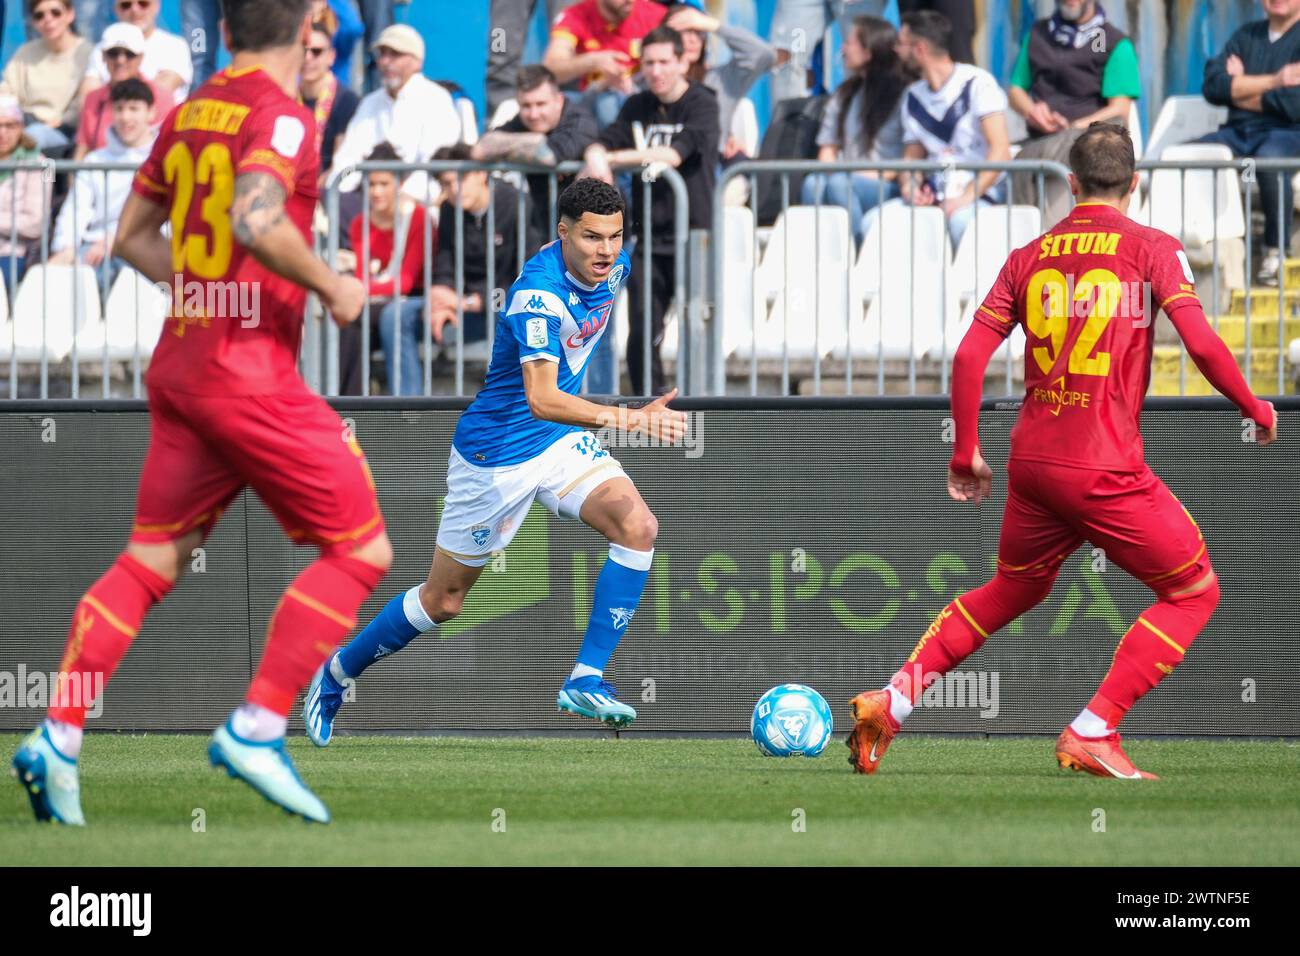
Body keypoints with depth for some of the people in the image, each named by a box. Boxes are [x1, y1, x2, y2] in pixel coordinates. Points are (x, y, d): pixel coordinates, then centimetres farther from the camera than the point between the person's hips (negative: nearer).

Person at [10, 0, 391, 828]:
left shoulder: (190, 114, 12)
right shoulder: (282, 117, -12)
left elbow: (134, 234, 20)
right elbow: (257, 220, -28)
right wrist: (330, 286, -15)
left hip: (181, 365, 8)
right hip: (252, 378, -8)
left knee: (151, 561, 12)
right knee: (361, 551, 1)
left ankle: (58, 738, 3)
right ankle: (258, 729, -5)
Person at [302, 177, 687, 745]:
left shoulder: (614, 268, -6)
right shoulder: (539, 293, -31)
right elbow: (541, 400, -42)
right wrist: (628, 419, -52)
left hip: (559, 441, 6)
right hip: (496, 453, -6)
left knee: (637, 525, -20)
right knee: (443, 600, 7)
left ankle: (586, 681, -18)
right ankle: (334, 678, 31)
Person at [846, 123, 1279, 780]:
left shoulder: (1028, 258, 10)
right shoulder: (1152, 250, -3)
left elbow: (968, 357, 6)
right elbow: (1201, 342, -12)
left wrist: (965, 454, 17)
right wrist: (1255, 409, 4)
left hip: (1031, 463, 5)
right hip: (1107, 468, -5)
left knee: (1009, 594, 27)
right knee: (1193, 592, 9)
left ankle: (893, 701, 17)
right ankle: (1092, 733, -2)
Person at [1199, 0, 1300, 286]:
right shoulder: (1247, 36, 18)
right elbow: (1213, 85, 2)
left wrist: (1240, 91, 2)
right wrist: (1274, 80, -8)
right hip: (1238, 132, 5)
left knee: (1269, 158, -40)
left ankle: (1276, 249, -22)